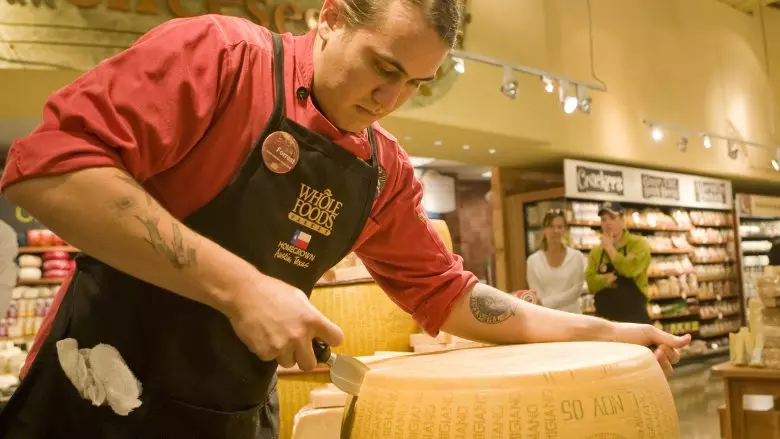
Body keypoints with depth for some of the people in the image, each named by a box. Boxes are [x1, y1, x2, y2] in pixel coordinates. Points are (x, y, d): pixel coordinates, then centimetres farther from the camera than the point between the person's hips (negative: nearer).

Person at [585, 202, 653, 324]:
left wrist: (610, 248, -12)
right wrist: (611, 276, -20)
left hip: (634, 317, -3)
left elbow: (630, 269, -21)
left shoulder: (638, 244, -3)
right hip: (604, 318, 4)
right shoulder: (596, 252, 8)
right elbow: (591, 283, -4)